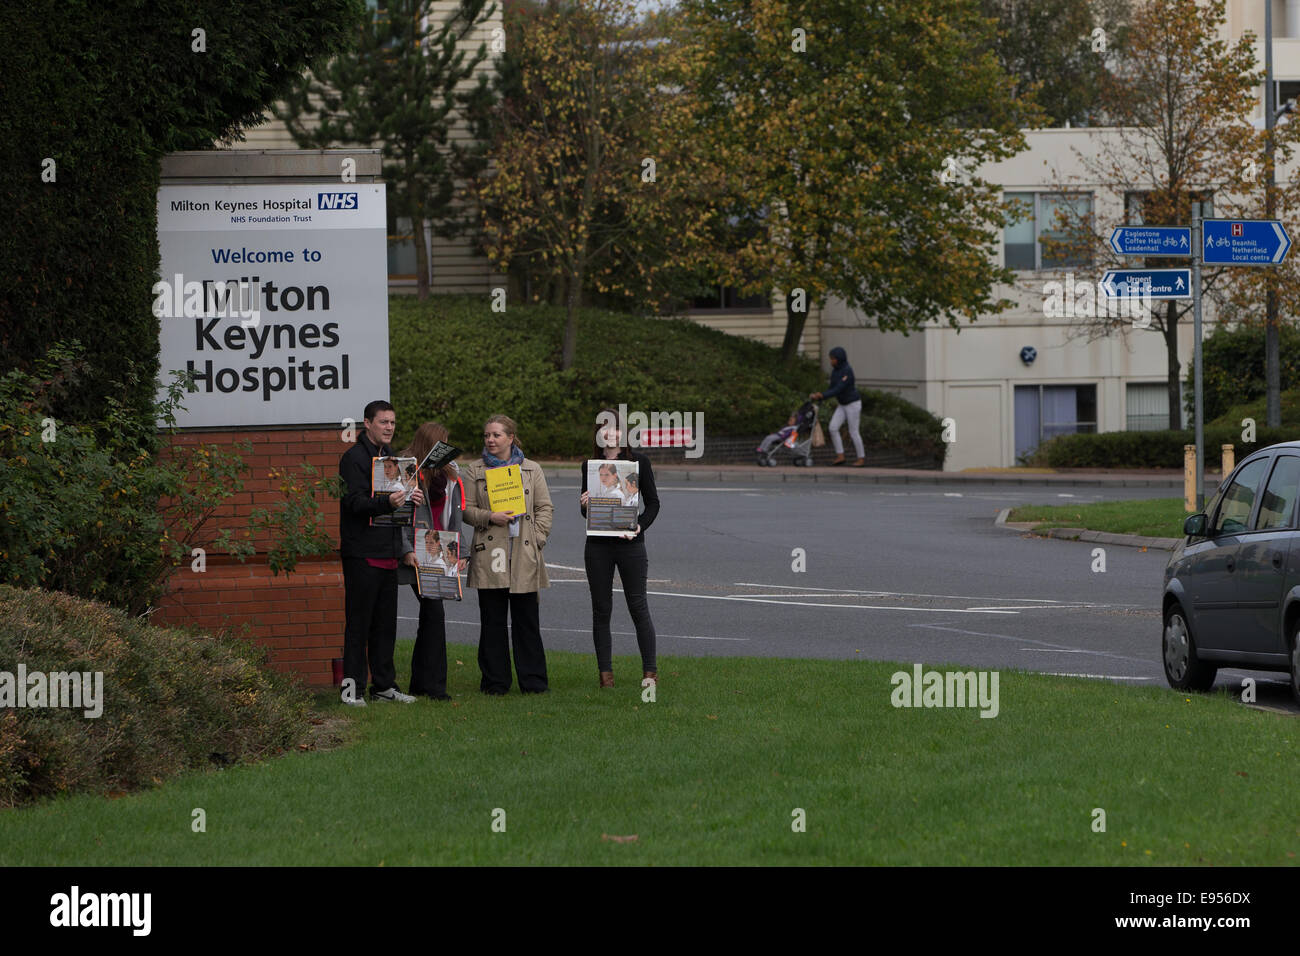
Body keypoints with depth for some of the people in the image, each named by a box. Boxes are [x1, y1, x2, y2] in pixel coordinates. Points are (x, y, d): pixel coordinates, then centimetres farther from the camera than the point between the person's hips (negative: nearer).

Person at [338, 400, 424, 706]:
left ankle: (384, 684, 16)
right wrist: (388, 502, -35)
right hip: (362, 553, -8)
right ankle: (353, 687, -4)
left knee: (385, 623, 10)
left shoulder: (390, 457, 18)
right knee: (358, 623, -6)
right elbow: (355, 502, -18)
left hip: (388, 553, 8)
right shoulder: (354, 457, -8)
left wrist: (411, 498, 3)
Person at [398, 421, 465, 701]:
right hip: (418, 556, -7)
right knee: (434, 612, -12)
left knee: (429, 615, 9)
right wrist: (406, 551, -20)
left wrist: (459, 551, 13)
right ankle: (433, 684, -8)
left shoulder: (449, 472, 14)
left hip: (441, 551, 7)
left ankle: (420, 683, 15)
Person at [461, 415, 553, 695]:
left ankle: (533, 681, 8)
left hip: (524, 555, 0)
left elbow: (545, 508, 10)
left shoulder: (532, 470, 11)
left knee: (526, 620, 2)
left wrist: (537, 540, -3)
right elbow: (466, 509, 5)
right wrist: (489, 517, -13)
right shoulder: (474, 471, 9)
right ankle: (495, 681, 7)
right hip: (489, 555, 0)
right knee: (492, 621, 0)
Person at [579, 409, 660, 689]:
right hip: (598, 546, 2)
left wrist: (640, 525, -14)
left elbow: (652, 503, 3)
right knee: (601, 610, 4)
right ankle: (605, 671, 9)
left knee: (638, 606, -3)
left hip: (630, 543, -2)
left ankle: (650, 671, 4)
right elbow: (586, 512, 13)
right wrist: (584, 505, -10)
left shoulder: (639, 462, 2)